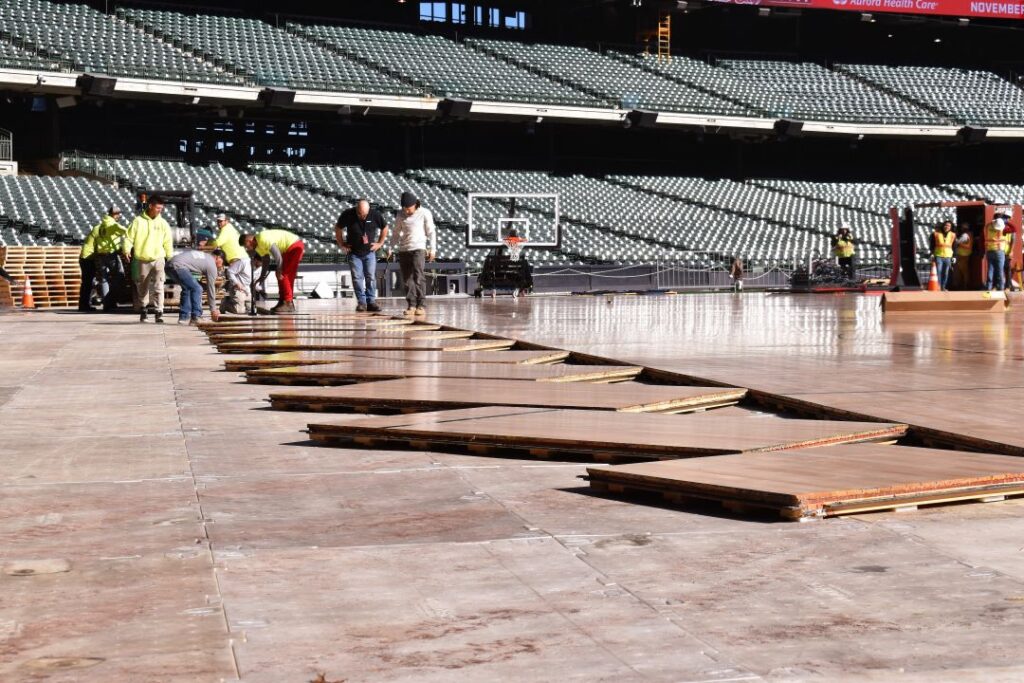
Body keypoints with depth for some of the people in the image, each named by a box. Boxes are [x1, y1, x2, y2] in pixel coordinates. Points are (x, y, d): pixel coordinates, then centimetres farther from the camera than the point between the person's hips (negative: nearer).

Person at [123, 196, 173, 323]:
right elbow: (129, 237, 1)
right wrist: (127, 249, -15)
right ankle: (142, 310, 24)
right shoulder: (138, 221, 1)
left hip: (158, 259, 0)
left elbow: (168, 243, 11)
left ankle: (159, 312, -10)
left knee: (158, 287, -10)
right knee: (142, 287, 10)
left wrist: (170, 258, 7)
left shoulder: (163, 223, 7)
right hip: (142, 260, 0)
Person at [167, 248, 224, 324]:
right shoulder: (212, 265, 7)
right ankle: (196, 317, 1)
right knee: (196, 289, 1)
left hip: (169, 264, 9)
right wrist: (213, 310, 18)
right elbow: (210, 288, 10)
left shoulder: (203, 255, 29)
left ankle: (183, 318, 20)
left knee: (187, 288, 21)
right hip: (178, 266, -9)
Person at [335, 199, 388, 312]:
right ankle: (361, 302, 4)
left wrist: (380, 243, 3)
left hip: (370, 252, 0)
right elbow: (338, 228, 2)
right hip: (354, 253, 0)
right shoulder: (347, 214, -14)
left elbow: (384, 228, 6)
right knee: (357, 277, -2)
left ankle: (371, 301, 5)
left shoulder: (375, 215, -13)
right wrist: (342, 245, 2)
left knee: (371, 277, -1)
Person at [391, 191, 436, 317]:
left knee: (418, 276, -13)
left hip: (418, 248, -4)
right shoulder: (400, 215, 9)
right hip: (403, 250, 4)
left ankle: (420, 305, -11)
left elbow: (431, 232, 2)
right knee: (407, 278, 1)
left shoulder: (424, 213, -1)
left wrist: (432, 249, -2)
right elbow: (396, 233, 18)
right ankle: (411, 305, 4)